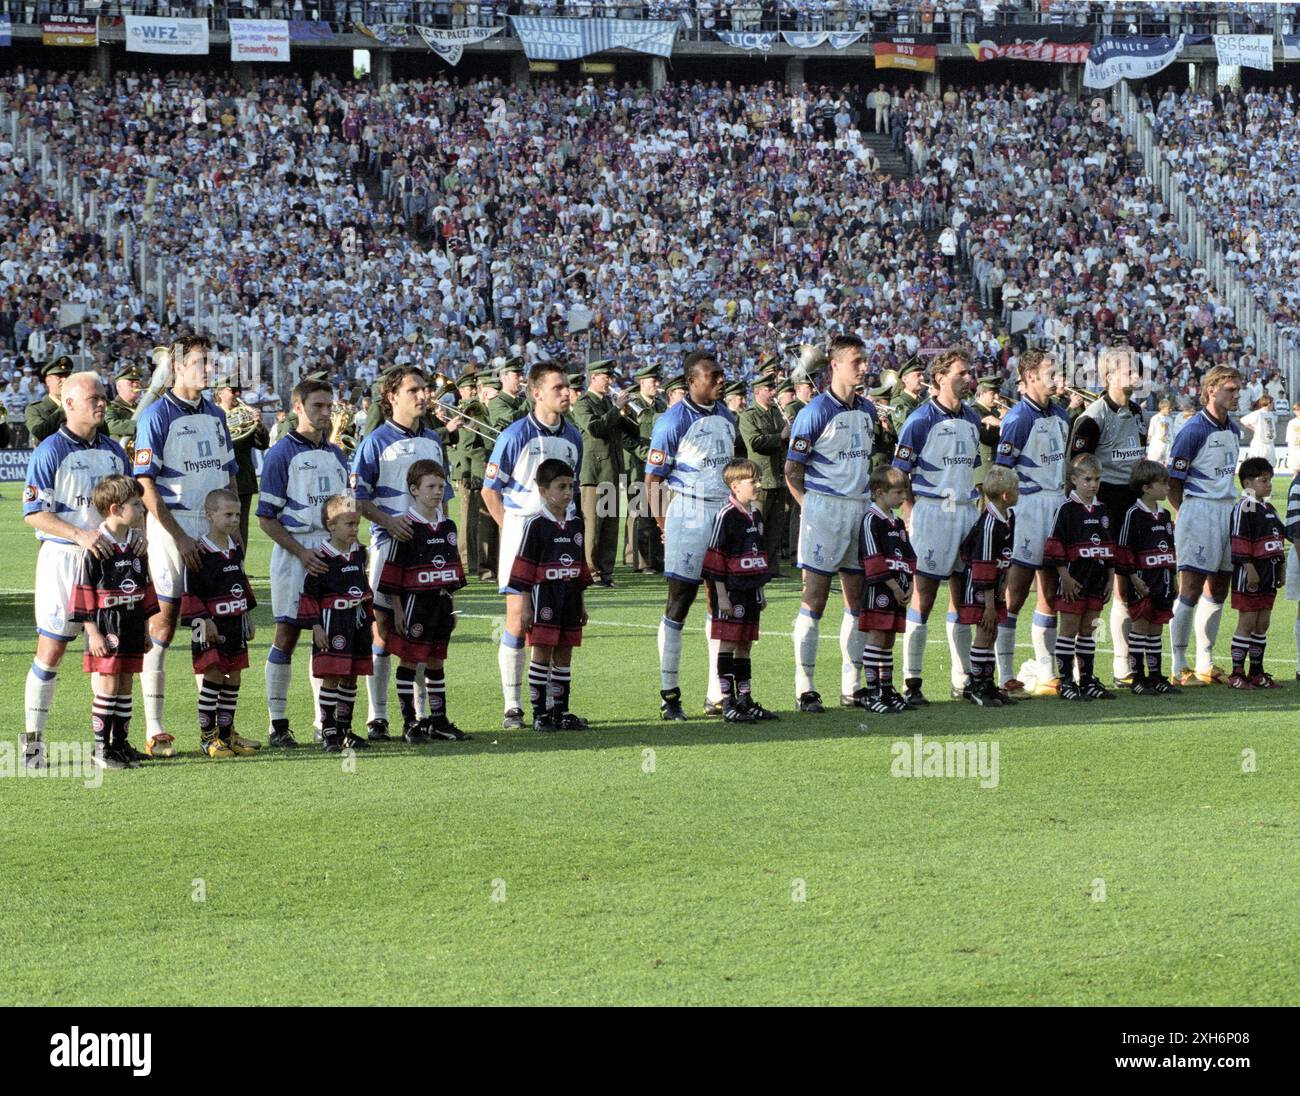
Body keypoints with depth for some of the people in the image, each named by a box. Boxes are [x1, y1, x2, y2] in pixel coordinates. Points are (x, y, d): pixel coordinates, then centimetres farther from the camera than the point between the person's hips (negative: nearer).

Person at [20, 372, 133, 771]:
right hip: (63, 558, -5)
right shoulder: (50, 452, -7)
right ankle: (32, 739, 5)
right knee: (51, 651, -3)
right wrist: (80, 535, -23)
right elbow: (34, 512, -11)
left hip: (110, 558, 5)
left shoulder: (113, 451, 11)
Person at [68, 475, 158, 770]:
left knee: (125, 685, 10)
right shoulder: (96, 548, -12)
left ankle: (120, 743, 17)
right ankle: (101, 748, 1)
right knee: (108, 687, -5)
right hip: (106, 625, -7)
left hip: (132, 623, 7)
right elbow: (83, 592, -12)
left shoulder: (134, 546, 10)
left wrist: (145, 629, 18)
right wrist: (93, 632, -15)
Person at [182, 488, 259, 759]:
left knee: (233, 678, 9)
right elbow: (191, 592, -13)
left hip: (235, 624, 7)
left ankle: (227, 733, 18)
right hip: (212, 625, -7)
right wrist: (204, 620, -18)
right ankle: (207, 737, -2)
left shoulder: (235, 548, 11)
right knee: (213, 676, -9)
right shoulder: (200, 552, -12)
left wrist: (248, 617, 20)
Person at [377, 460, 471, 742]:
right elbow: (392, 572, -10)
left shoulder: (448, 526, 10)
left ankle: (439, 721, 16)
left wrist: (452, 603, 16)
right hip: (414, 601, -6)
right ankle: (410, 723, 4)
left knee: (436, 662, 12)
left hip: (441, 602, 6)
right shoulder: (407, 528, -10)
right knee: (409, 661, 0)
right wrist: (398, 610, -11)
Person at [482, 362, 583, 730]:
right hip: (521, 534, -5)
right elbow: (490, 490, -3)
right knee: (518, 618, -5)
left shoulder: (572, 437, 8)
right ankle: (512, 707, 1)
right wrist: (512, 530, -5)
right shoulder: (516, 435, -8)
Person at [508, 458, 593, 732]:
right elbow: (524, 567, -8)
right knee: (542, 654, -3)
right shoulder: (536, 524, -9)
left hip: (569, 596, 6)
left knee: (564, 655, 9)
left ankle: (561, 712, 14)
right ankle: (539, 714, 1)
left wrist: (581, 604, 17)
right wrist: (526, 606, -11)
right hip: (543, 596, -6)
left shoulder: (575, 523, 10)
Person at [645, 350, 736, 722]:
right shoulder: (673, 421, -11)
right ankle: (669, 695, 6)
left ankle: (717, 695, 14)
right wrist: (662, 526, -12)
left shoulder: (726, 418, 11)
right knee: (679, 604, -1)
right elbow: (653, 478, -10)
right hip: (689, 513, -7)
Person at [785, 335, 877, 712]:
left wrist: (867, 499, 12)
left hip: (861, 508, 7)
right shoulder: (816, 412, -10)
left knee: (858, 599, 9)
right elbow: (792, 471, -7)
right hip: (824, 509, -7)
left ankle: (852, 685, 17)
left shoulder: (867, 410, 11)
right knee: (815, 599, -5)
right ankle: (804, 688, -1)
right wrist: (812, 508, -9)